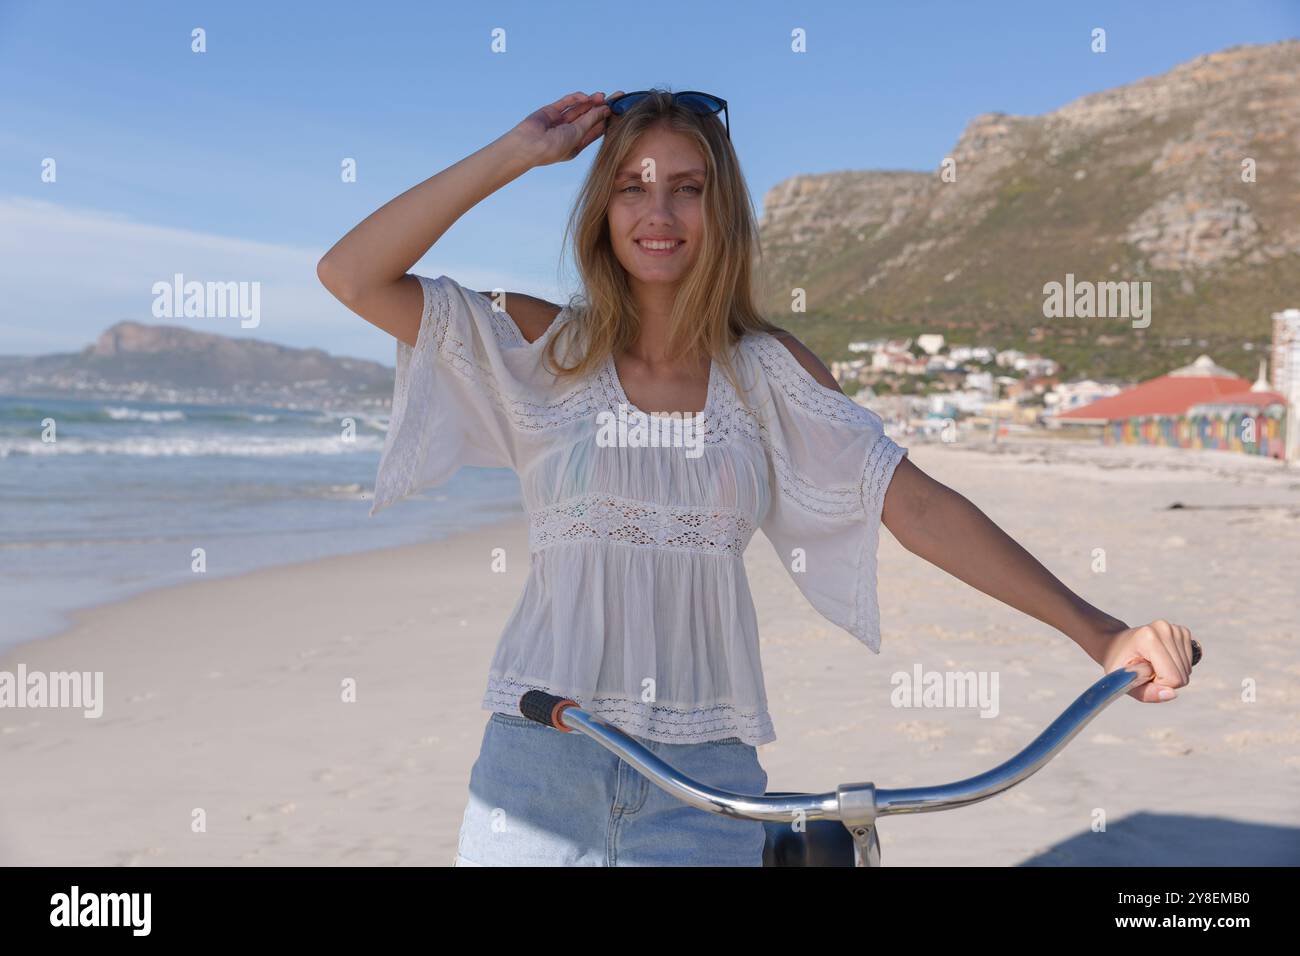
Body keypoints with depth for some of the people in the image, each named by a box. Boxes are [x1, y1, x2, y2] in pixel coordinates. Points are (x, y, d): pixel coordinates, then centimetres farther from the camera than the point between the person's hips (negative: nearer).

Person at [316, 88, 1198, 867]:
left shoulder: (765, 368, 4)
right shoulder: (547, 349, 2)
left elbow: (917, 503, -2)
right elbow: (351, 275, -6)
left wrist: (1094, 630, -11)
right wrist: (516, 154, -8)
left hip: (704, 775, 1)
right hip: (541, 755, 0)